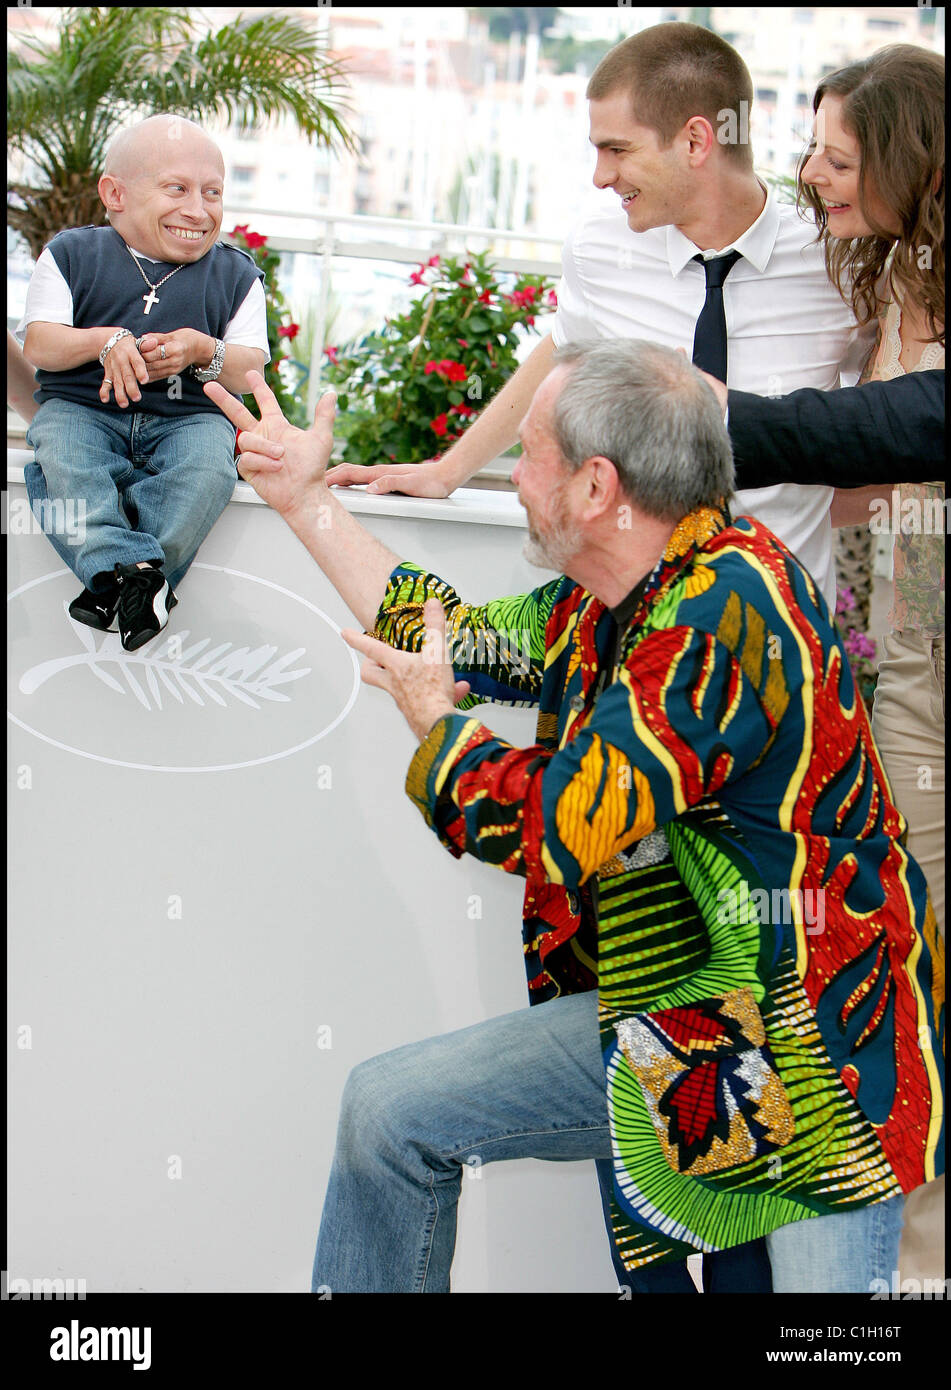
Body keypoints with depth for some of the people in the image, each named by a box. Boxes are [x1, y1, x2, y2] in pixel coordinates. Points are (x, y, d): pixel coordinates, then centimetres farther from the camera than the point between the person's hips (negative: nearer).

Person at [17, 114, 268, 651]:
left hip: (189, 416, 1)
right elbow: (37, 344, 0)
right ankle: (133, 568, -49)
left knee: (210, 470, -34)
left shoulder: (236, 274, 13)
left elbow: (252, 370, 7)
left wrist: (205, 352, -15)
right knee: (60, 465, -35)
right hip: (80, 406, 0)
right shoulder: (73, 254, 9)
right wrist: (107, 342, -19)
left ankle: (112, 580, -37)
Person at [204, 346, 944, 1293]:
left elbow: (564, 829, -24)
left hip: (808, 1030, -8)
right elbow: (459, 636, 21)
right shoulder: (607, 604, 4)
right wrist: (306, 498, 25)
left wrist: (434, 722, -3)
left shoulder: (724, 604, -24)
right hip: (656, 1012, 9)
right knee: (387, 1111, 8)